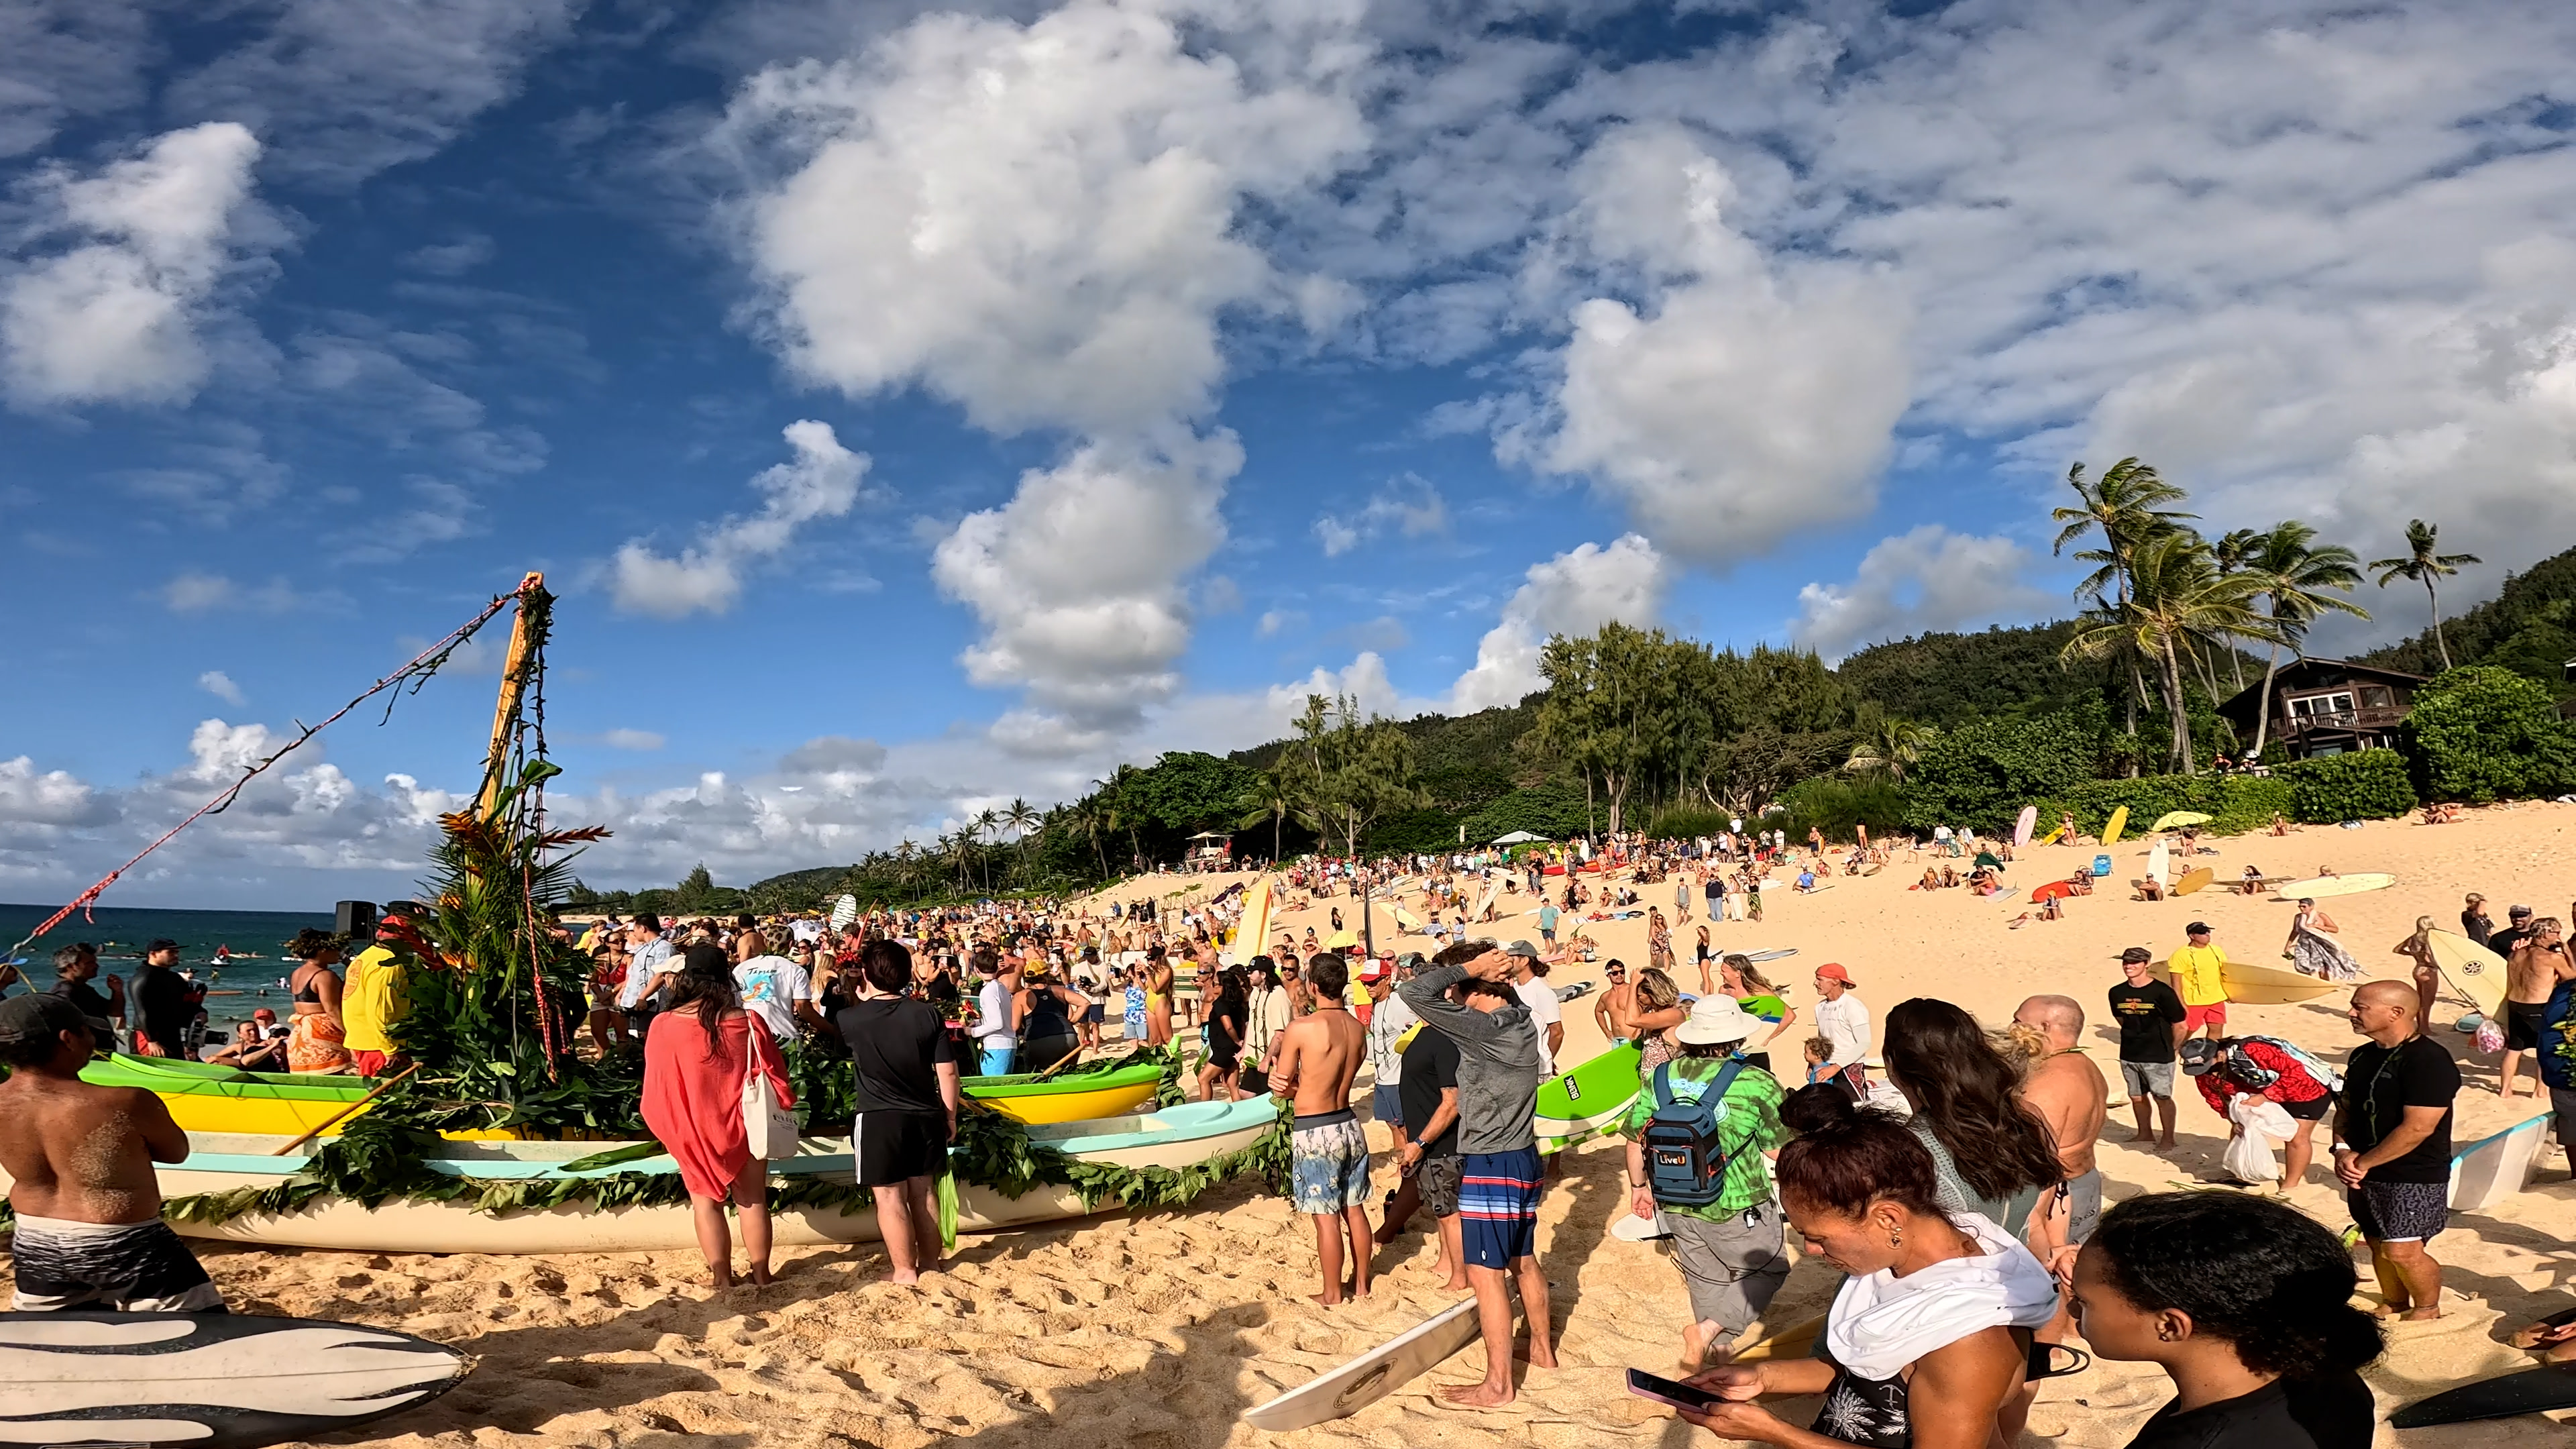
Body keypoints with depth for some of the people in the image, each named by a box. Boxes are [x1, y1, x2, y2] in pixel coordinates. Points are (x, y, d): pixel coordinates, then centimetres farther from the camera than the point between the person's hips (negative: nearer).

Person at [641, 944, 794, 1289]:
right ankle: (761, 1274, 20)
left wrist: (671, 1129, 10)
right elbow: (774, 1078, -3)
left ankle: (723, 1278, 16)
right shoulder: (748, 1023, -12)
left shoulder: (664, 1026, -14)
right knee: (753, 1201, 12)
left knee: (706, 1201, 12)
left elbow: (657, 1091, -6)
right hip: (743, 1125, 1)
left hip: (693, 1130, -1)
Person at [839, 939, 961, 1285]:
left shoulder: (852, 1019, -10)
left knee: (889, 1196, 6)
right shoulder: (927, 1014, -5)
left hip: (879, 1119, -4)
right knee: (922, 1191, 16)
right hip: (925, 1117, 4)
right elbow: (947, 1072, -2)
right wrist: (950, 1116, 10)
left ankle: (904, 1271, 11)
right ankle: (930, 1263, 26)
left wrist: (862, 999, 31)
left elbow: (823, 1021, 17)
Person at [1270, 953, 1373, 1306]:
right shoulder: (1358, 1028, 1)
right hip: (1349, 1124, 6)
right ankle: (1361, 1283, 31)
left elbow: (1283, 1087, -8)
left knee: (1327, 1219, 5)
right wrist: (1305, 1082, -5)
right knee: (1355, 1210, 17)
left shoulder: (1300, 1029, -18)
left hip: (1314, 1132, -6)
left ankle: (1332, 1295, 17)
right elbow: (1337, 1075, 1)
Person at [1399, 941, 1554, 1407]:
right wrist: (1499, 970, 2)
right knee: (1523, 1261, 22)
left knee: (1485, 1273, -2)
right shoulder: (1523, 1021, 1)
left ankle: (1497, 1385, 4)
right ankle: (1542, 1348, 36)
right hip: (1523, 1158, 9)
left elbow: (1416, 992, -27)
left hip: (1489, 1167, -9)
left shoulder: (1484, 1029, -23)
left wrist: (1470, 967, -20)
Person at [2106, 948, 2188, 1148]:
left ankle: (2168, 1138, 19)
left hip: (2158, 1057, -5)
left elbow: (2180, 1026, -8)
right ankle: (2145, 1133, 32)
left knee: (2162, 1097, 3)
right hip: (2129, 1056, 5)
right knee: (2137, 1096, 15)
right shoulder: (2117, 993, 0)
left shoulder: (2162, 992, -15)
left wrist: (2170, 1049, 2)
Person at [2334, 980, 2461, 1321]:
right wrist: (2342, 1149, -3)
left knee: (2403, 1251, -8)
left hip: (2415, 1178, -7)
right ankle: (2396, 1306, 32)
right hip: (2366, 1174, 7)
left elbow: (2417, 1129, -22)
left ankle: (2428, 1310, 15)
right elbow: (2347, 1108, 16)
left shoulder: (2429, 1061, -18)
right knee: (2379, 1246, 14)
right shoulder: (2363, 1056, 7)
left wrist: (2363, 1163, -17)